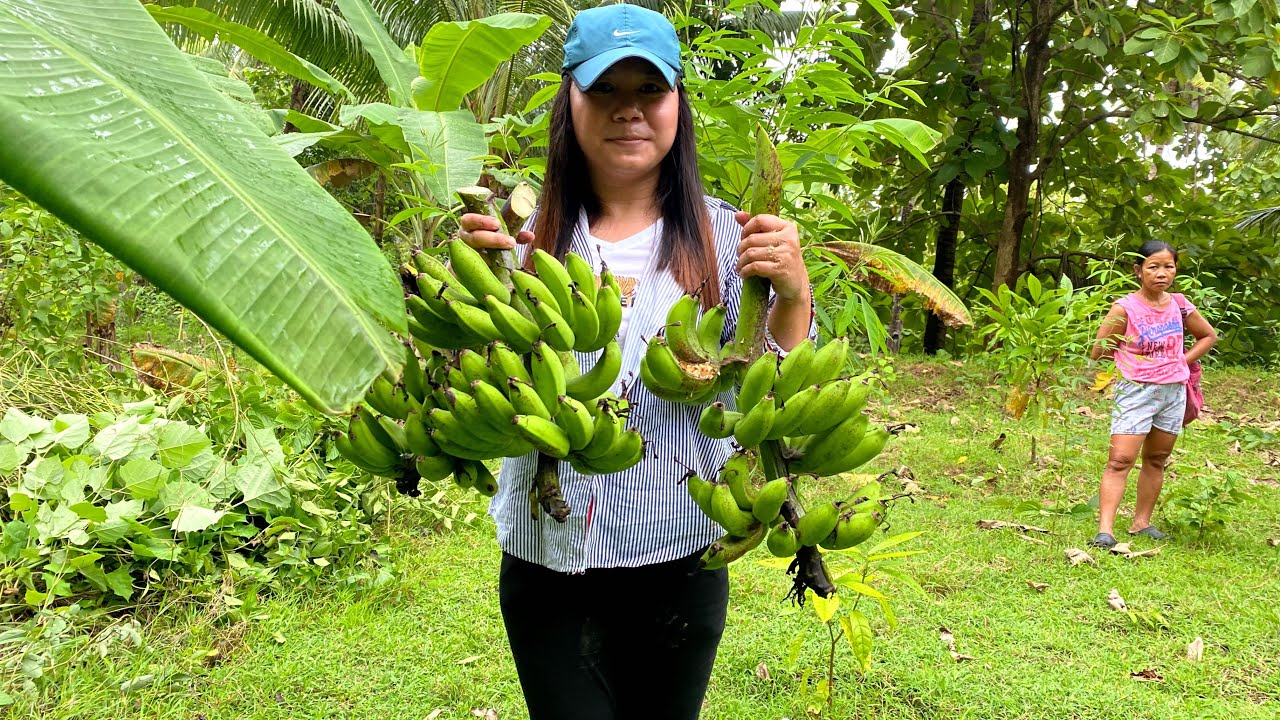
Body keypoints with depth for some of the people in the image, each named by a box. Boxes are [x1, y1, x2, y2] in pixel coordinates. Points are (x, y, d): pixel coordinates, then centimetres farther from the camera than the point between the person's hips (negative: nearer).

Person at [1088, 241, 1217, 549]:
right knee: (1120, 460, -12)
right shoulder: (1125, 308, -11)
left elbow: (1209, 336, 20)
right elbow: (1097, 352, -9)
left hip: (1173, 392, 6)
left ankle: (1141, 522, 23)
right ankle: (1105, 529, -16)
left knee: (1156, 460, 12)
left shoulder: (1179, 305, 4)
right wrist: (1129, 359, -1)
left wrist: (1182, 360, 7)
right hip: (1135, 391, -5)